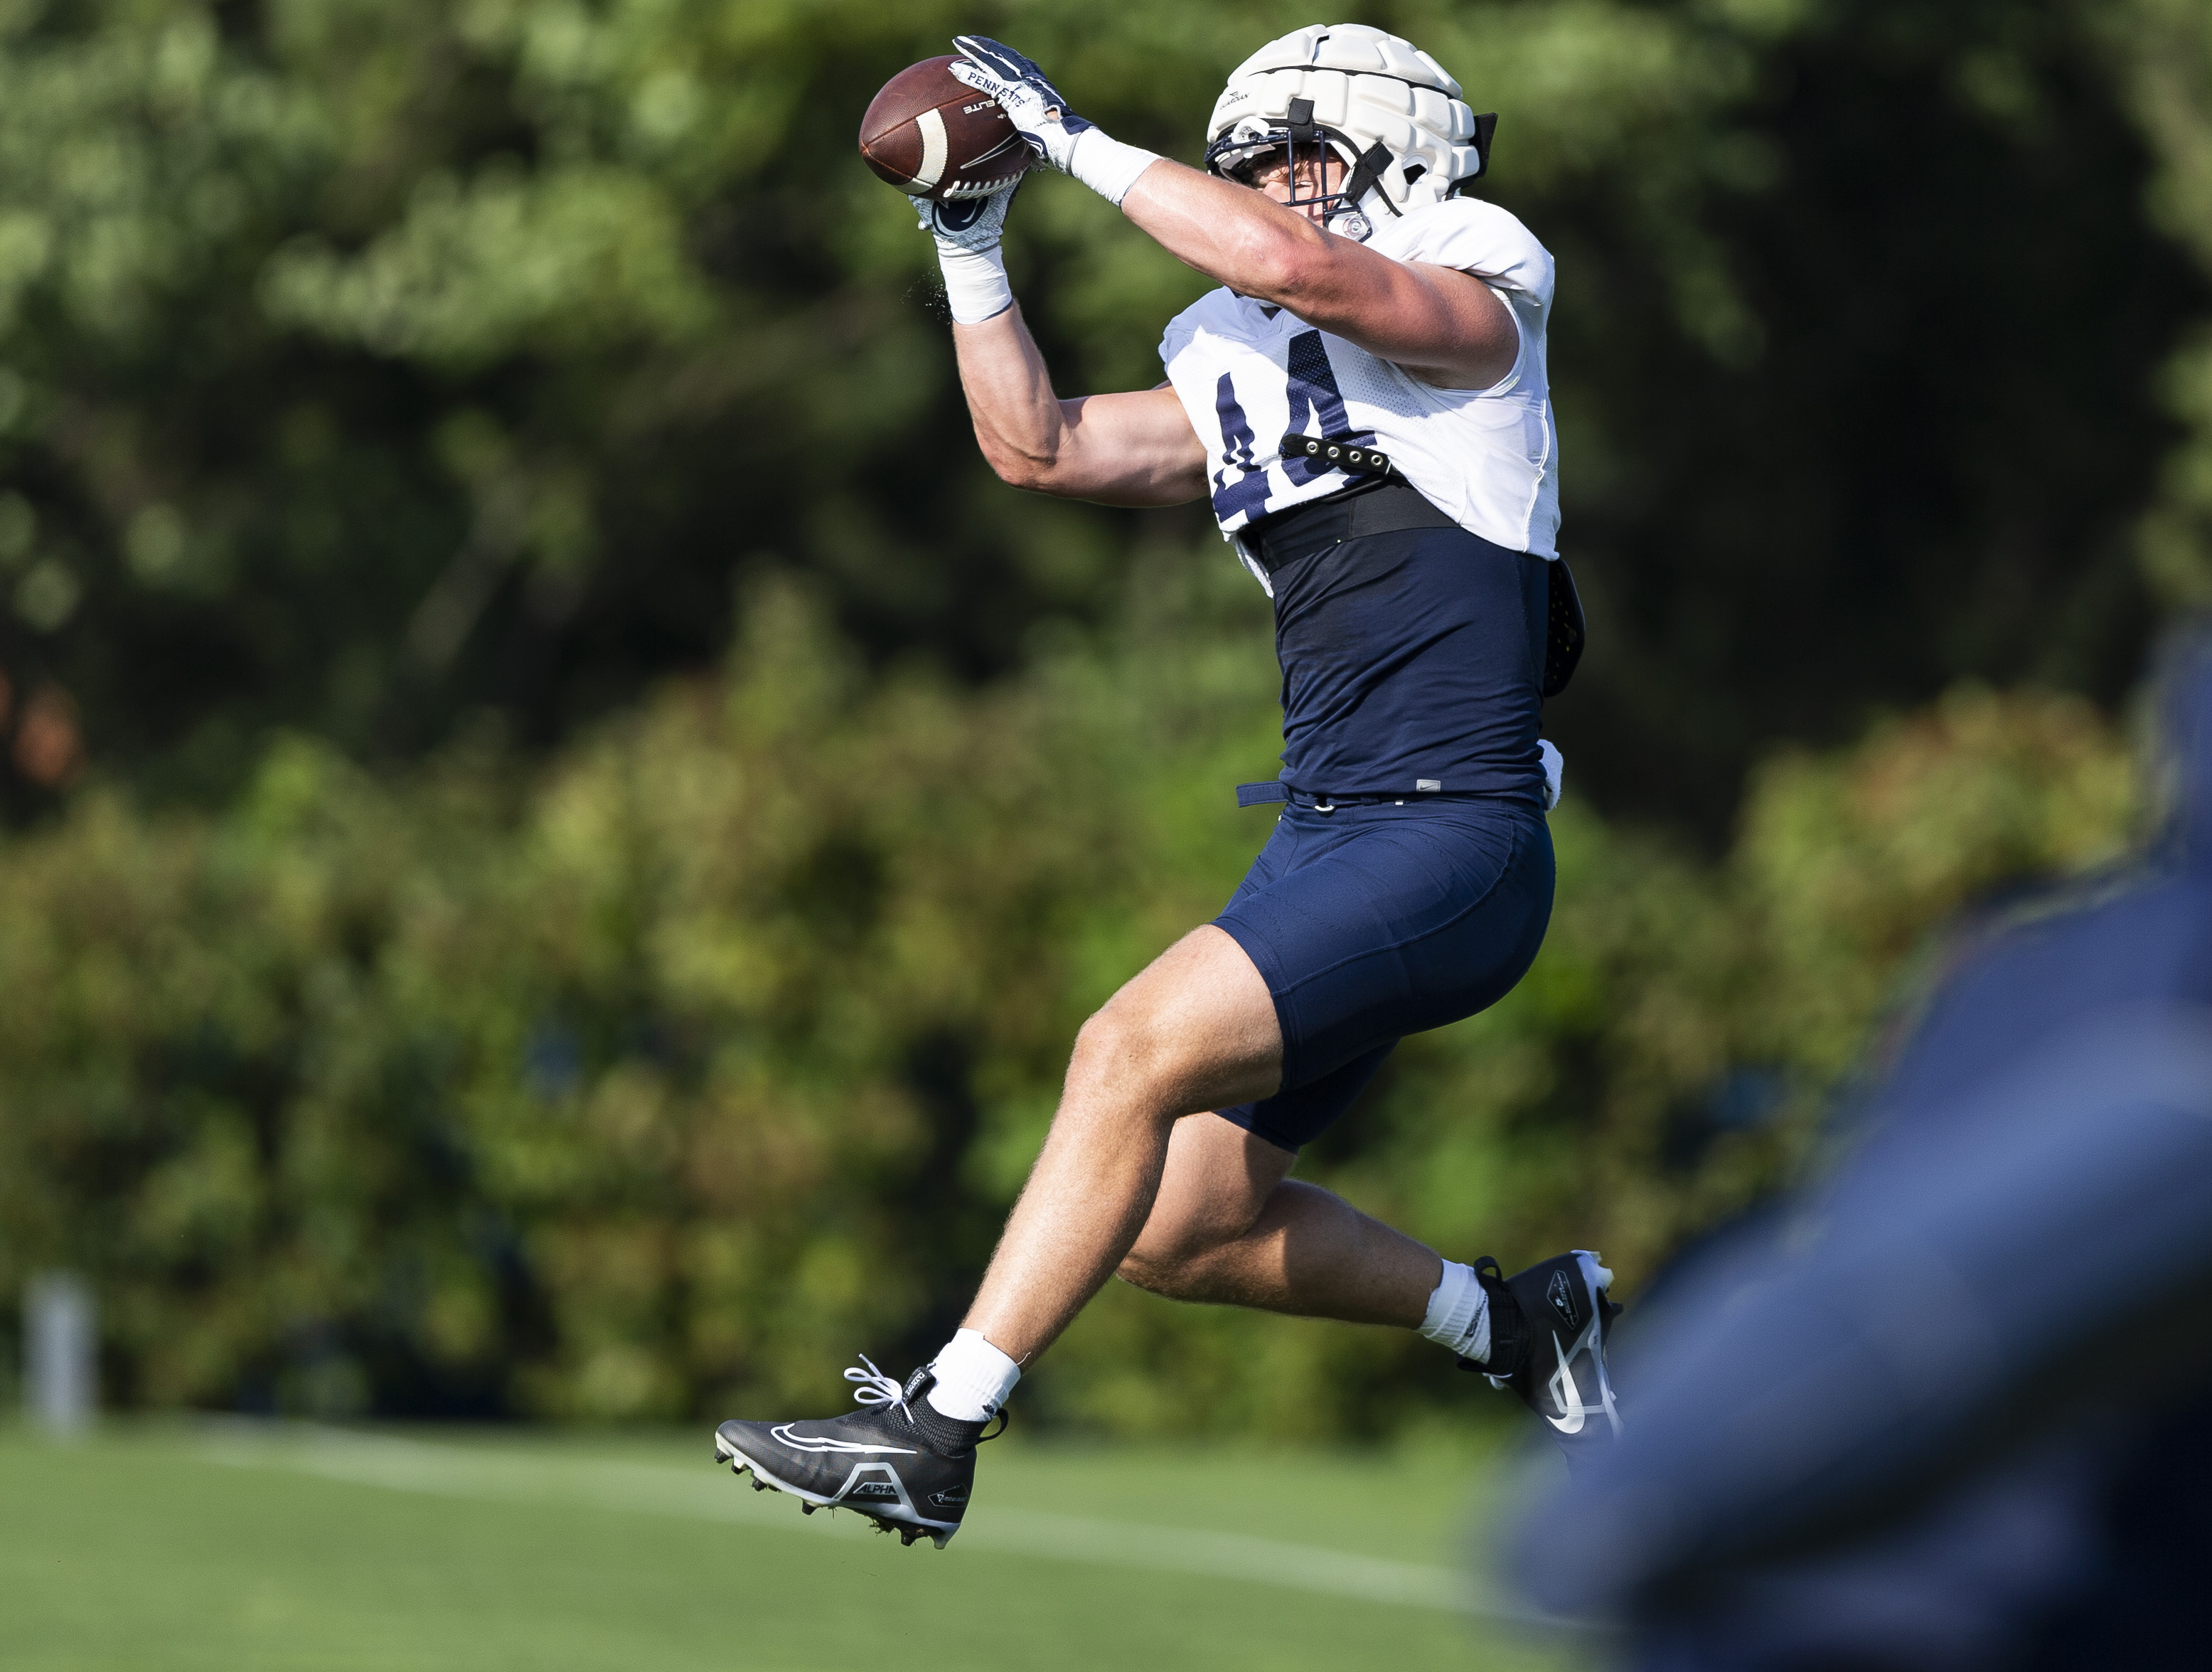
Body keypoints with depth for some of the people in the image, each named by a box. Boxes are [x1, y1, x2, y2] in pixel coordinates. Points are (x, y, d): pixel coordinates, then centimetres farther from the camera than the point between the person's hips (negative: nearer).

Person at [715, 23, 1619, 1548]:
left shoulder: (1473, 314, -4)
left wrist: (1084, 143, -13)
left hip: (1455, 840, -9)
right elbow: (1044, 448, 21)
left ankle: (933, 1436, -22)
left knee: (1137, 1052, -23)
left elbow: (1291, 265, -22)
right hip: (1327, 839, 9)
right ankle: (1513, 1319, 25)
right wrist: (972, 252, 12)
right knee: (1176, 1233, 7)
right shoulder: (1245, 372, 19)